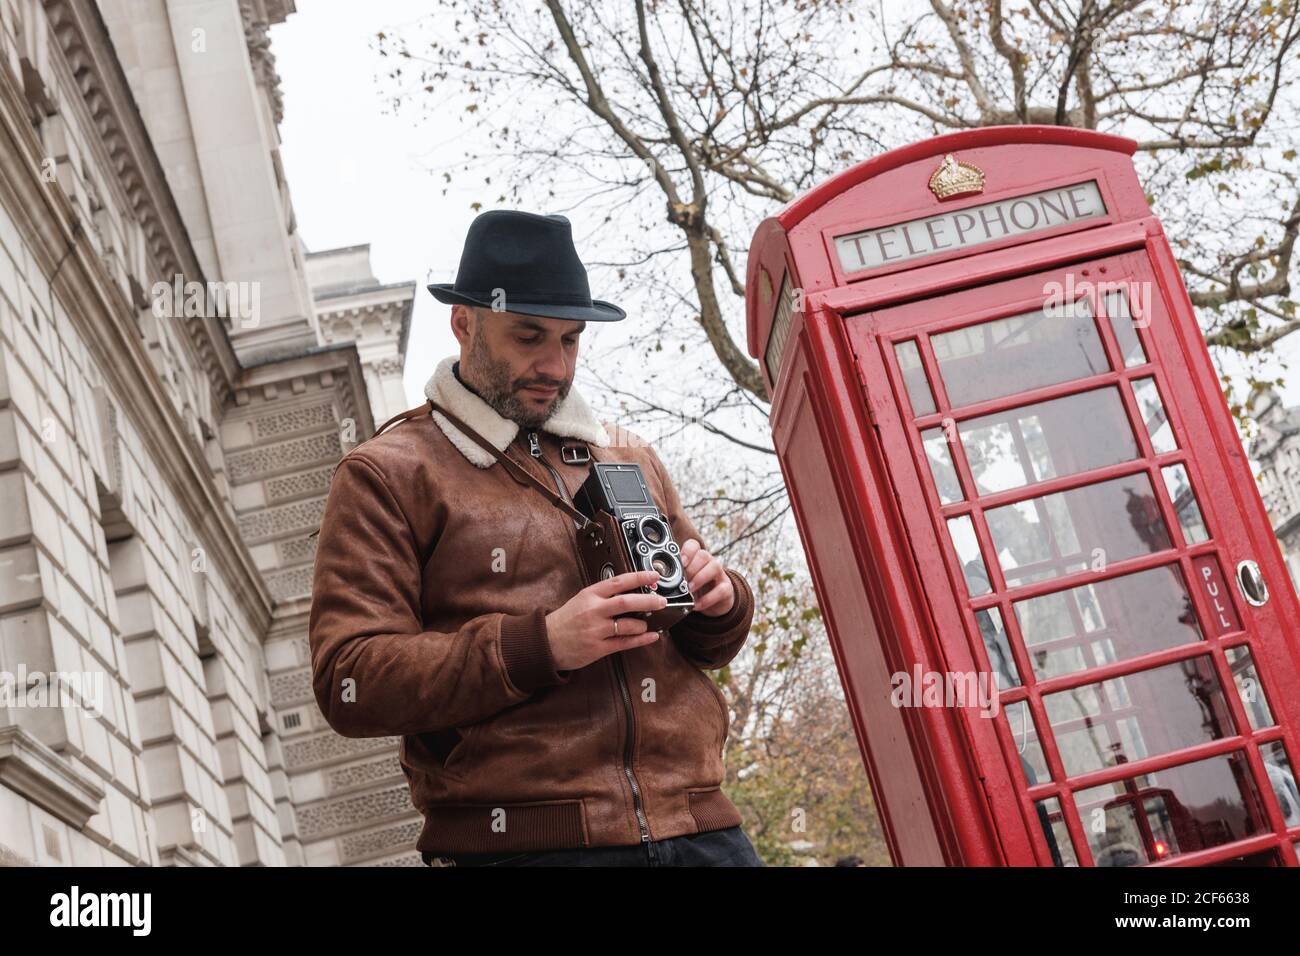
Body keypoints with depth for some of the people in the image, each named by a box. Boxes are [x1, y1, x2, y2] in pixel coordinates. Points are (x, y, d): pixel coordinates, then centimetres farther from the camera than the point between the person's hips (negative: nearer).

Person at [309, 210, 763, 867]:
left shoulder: (628, 455, 19)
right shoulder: (386, 474, 2)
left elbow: (711, 644, 25)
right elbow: (349, 682, -9)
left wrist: (720, 602, 1)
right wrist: (540, 646, -18)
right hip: (522, 843, -4)